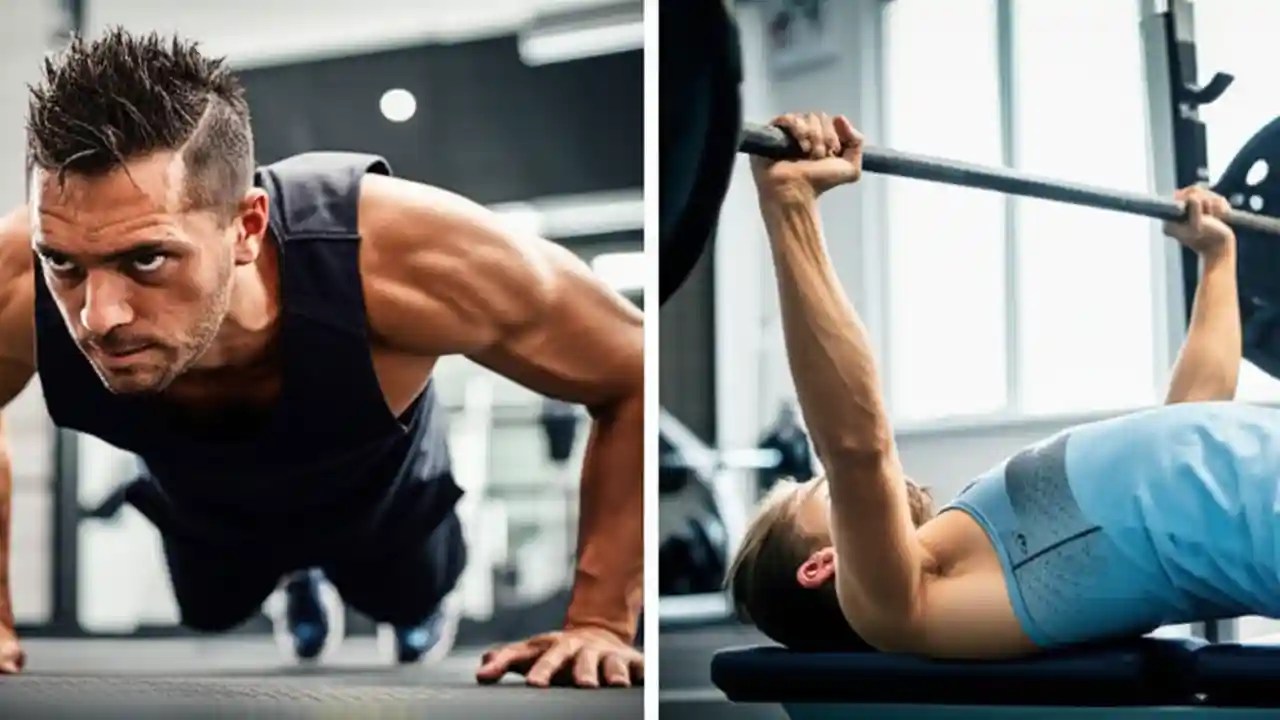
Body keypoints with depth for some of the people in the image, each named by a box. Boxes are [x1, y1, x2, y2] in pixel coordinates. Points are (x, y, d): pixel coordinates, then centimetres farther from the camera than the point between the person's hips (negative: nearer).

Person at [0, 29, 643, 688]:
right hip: (198, 514, 2)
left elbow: (637, 373, -32)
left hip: (382, 503, -1)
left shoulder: (409, 262, -50)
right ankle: (299, 579, 64)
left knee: (412, 608, 31)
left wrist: (599, 622, -30)